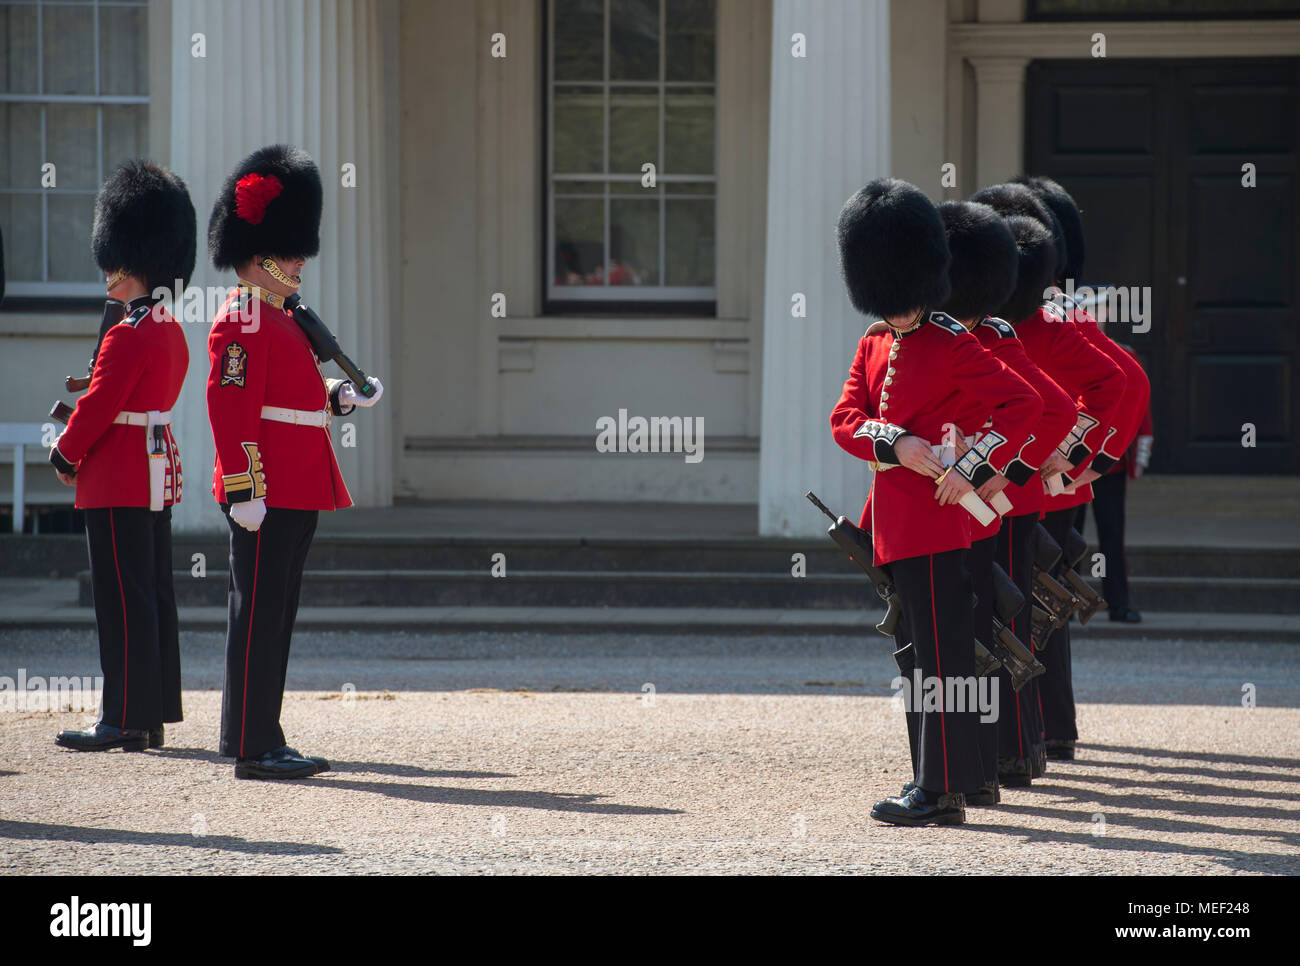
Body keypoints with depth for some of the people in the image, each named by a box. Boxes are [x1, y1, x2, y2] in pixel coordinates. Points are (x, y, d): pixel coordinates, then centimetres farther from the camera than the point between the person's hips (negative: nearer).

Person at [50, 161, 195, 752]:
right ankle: (154, 714, 14)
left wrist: (66, 456, -3)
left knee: (124, 598, -7)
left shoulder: (126, 335, -17)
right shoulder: (171, 331, 13)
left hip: (121, 479, -10)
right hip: (160, 471, 10)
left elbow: (99, 406, -17)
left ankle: (124, 719, -7)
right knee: (152, 594, 11)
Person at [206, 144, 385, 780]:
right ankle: (255, 749, -6)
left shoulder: (279, 318, 19)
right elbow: (231, 405, -20)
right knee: (258, 615, -8)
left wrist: (333, 398, 12)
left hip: (295, 496, 10)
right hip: (267, 497, -10)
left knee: (274, 618, 12)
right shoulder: (244, 321, -13)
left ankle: (254, 740, 17)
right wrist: (245, 489, -24)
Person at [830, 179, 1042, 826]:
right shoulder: (875, 345, 13)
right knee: (915, 653, 13)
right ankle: (932, 780, 19)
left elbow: (1024, 404, -16)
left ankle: (942, 792, -5)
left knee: (941, 657, -6)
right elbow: (845, 420, 3)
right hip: (893, 523, 8)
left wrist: (973, 470, -21)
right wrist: (897, 444, -16)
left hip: (934, 522, -8)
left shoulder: (952, 347, -10)